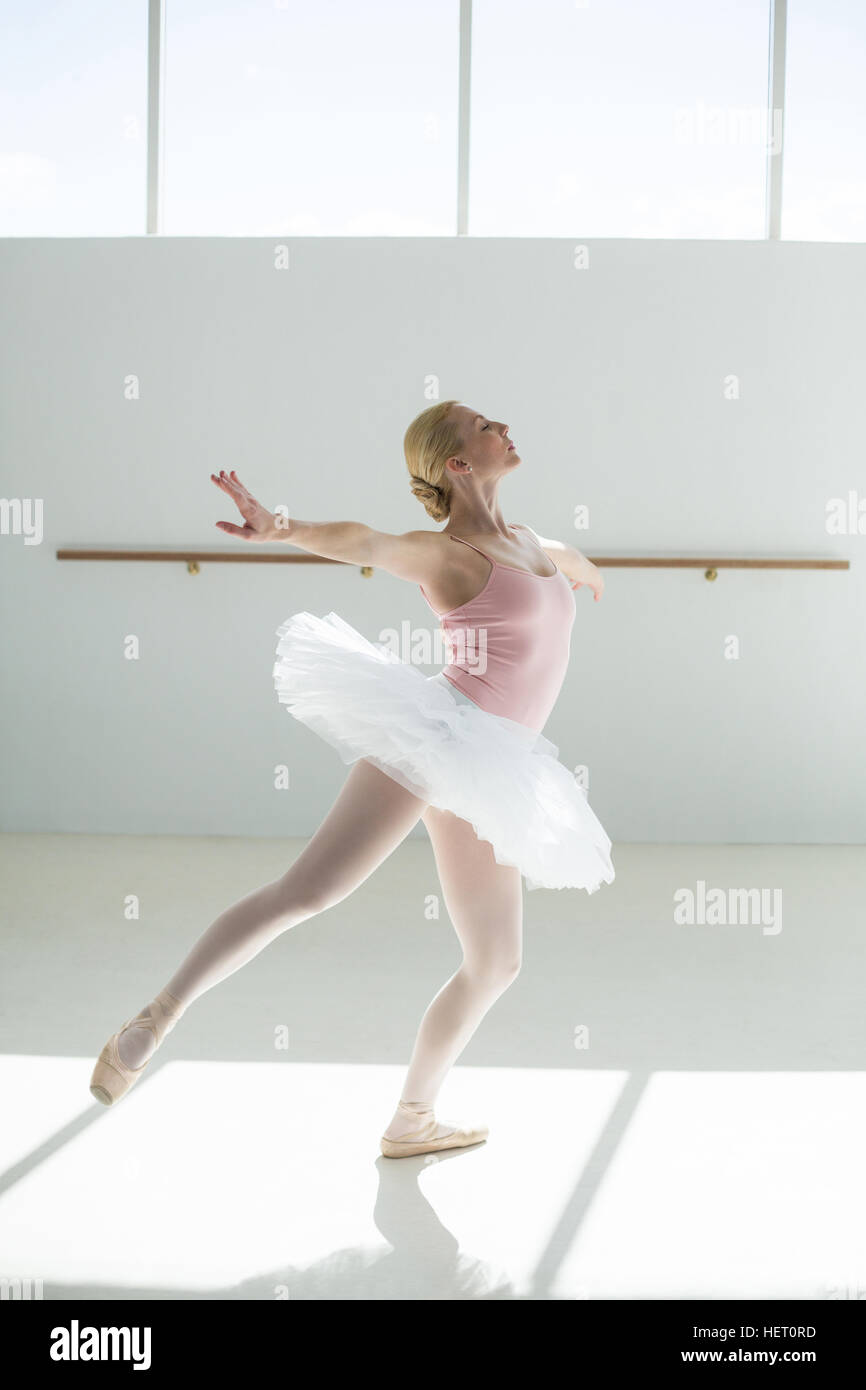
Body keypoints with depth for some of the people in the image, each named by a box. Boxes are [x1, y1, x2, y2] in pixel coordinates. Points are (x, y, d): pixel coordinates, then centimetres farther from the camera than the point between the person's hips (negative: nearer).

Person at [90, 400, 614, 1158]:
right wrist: (281, 527, -42)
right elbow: (362, 541, -22)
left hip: (482, 780, 8)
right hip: (438, 736, -8)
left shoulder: (524, 543, 20)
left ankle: (411, 1121, 22)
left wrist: (581, 567, 69)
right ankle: (152, 1022, -17)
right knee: (306, 891, -22)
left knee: (497, 962, 11)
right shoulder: (442, 553, -2)